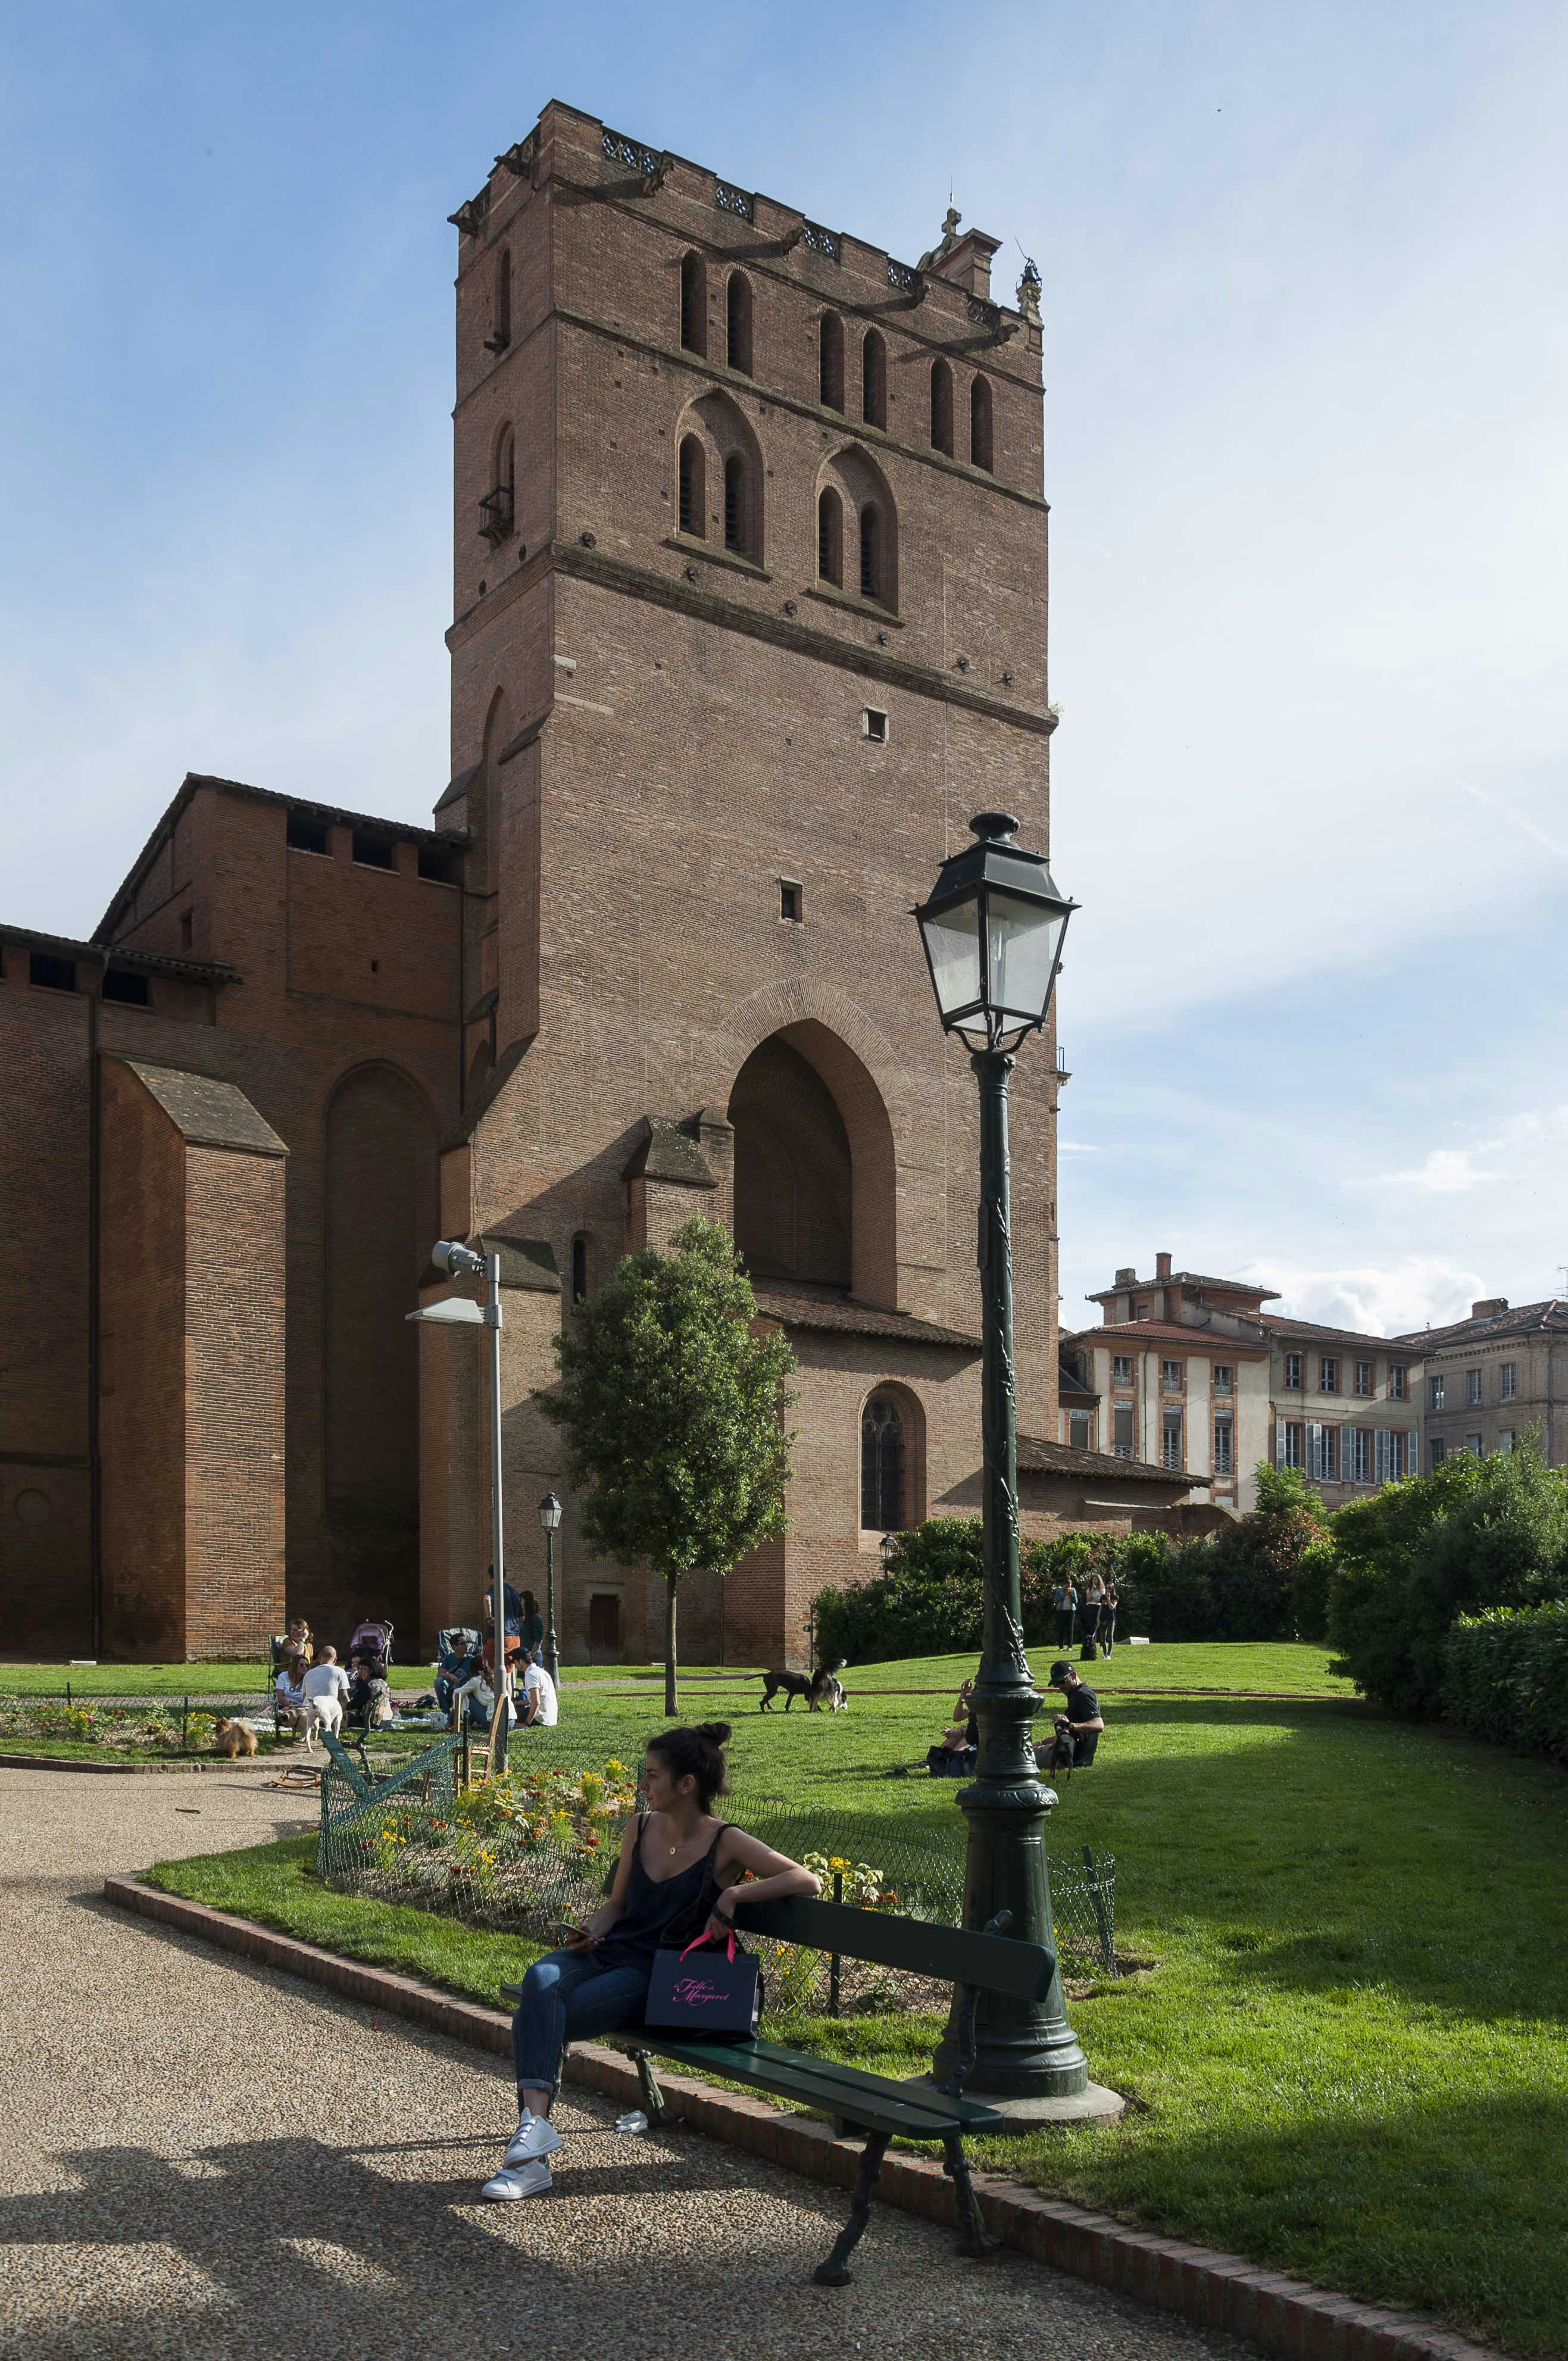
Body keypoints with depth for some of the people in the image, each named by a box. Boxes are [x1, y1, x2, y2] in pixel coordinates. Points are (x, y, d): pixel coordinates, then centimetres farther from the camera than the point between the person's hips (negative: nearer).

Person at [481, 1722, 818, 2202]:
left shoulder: (725, 1843, -6)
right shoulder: (639, 1828, 10)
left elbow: (808, 1882, -11)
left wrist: (734, 1894, -20)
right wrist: (591, 1931, 0)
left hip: (658, 1977, -5)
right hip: (611, 1952, 5)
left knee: (538, 2022, -25)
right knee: (541, 1978, -30)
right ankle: (534, 2121, -40)